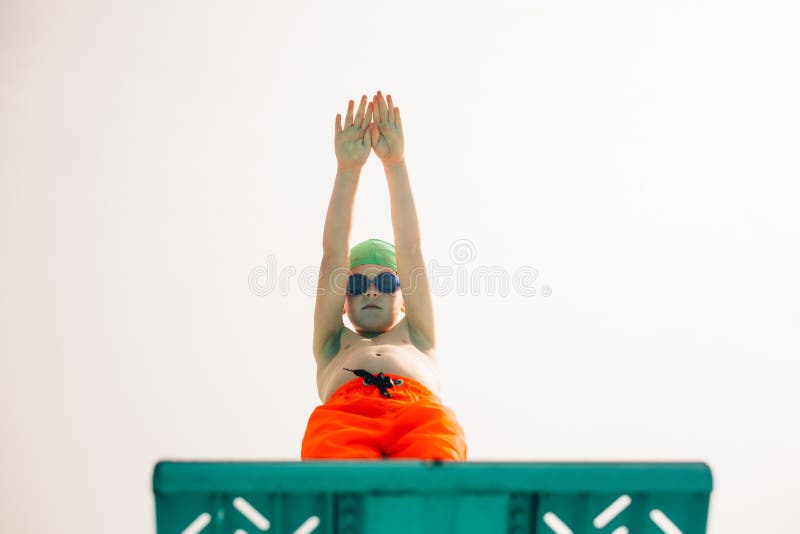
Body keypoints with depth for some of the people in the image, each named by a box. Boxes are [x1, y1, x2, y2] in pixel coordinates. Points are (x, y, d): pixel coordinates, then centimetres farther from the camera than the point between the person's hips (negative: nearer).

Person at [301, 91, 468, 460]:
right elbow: (333, 254, 31)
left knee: (434, 456, -37)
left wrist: (395, 164, 26)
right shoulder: (334, 344, 39)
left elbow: (411, 251, 31)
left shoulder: (417, 338, 40)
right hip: (343, 412, 0)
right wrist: (348, 169, 25)